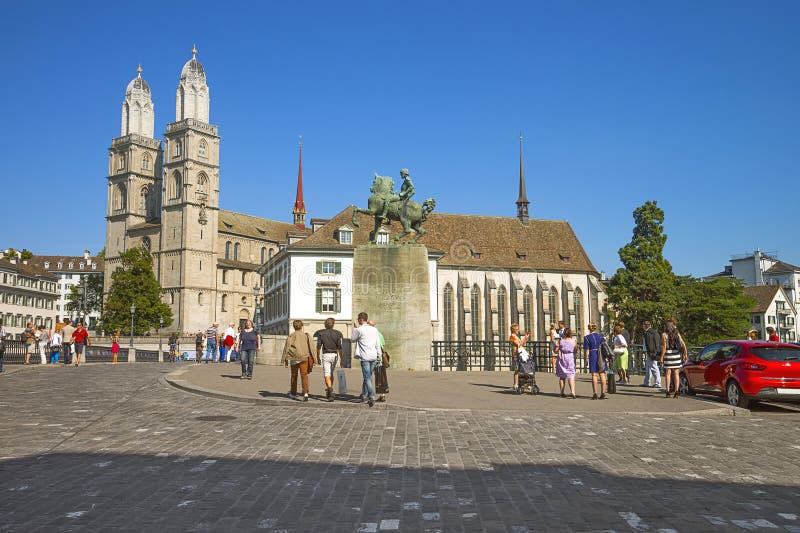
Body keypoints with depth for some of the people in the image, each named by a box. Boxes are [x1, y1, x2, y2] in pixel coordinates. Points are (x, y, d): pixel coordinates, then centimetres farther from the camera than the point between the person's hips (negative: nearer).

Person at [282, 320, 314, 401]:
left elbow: (287, 348, -1)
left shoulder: (291, 336, 0)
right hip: (304, 358, 0)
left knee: (294, 375, 17)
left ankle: (293, 393, 30)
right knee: (304, 375, -4)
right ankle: (305, 393, -23)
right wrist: (313, 358, 5)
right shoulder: (307, 336, 2)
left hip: (294, 359, 1)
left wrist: (285, 359, 5)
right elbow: (311, 347, 0)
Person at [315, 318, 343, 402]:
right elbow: (339, 347, -4)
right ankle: (329, 393, 29)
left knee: (327, 375, -7)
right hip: (334, 355, 2)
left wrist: (318, 357, 9)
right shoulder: (337, 333, -1)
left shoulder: (321, 333, -1)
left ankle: (330, 391, -25)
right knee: (331, 373, 19)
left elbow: (318, 346, -1)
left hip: (325, 355, -2)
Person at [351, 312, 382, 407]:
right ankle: (364, 395, 28)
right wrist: (379, 356, 15)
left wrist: (355, 328, 15)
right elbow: (378, 344, 9)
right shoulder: (374, 330, 8)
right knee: (368, 376, 17)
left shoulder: (359, 330, -8)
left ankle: (372, 398, -16)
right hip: (373, 356, 6)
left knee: (367, 378, -6)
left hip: (365, 357, -6)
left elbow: (352, 340, 9)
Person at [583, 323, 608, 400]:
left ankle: (595, 394, -4)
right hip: (602, 356, 3)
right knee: (602, 375, 7)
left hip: (593, 356, -3)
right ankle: (603, 393, 9)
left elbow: (586, 350, -6)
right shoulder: (601, 336, 8)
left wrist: (586, 360, -1)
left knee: (594, 375, -1)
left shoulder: (587, 338, -4)